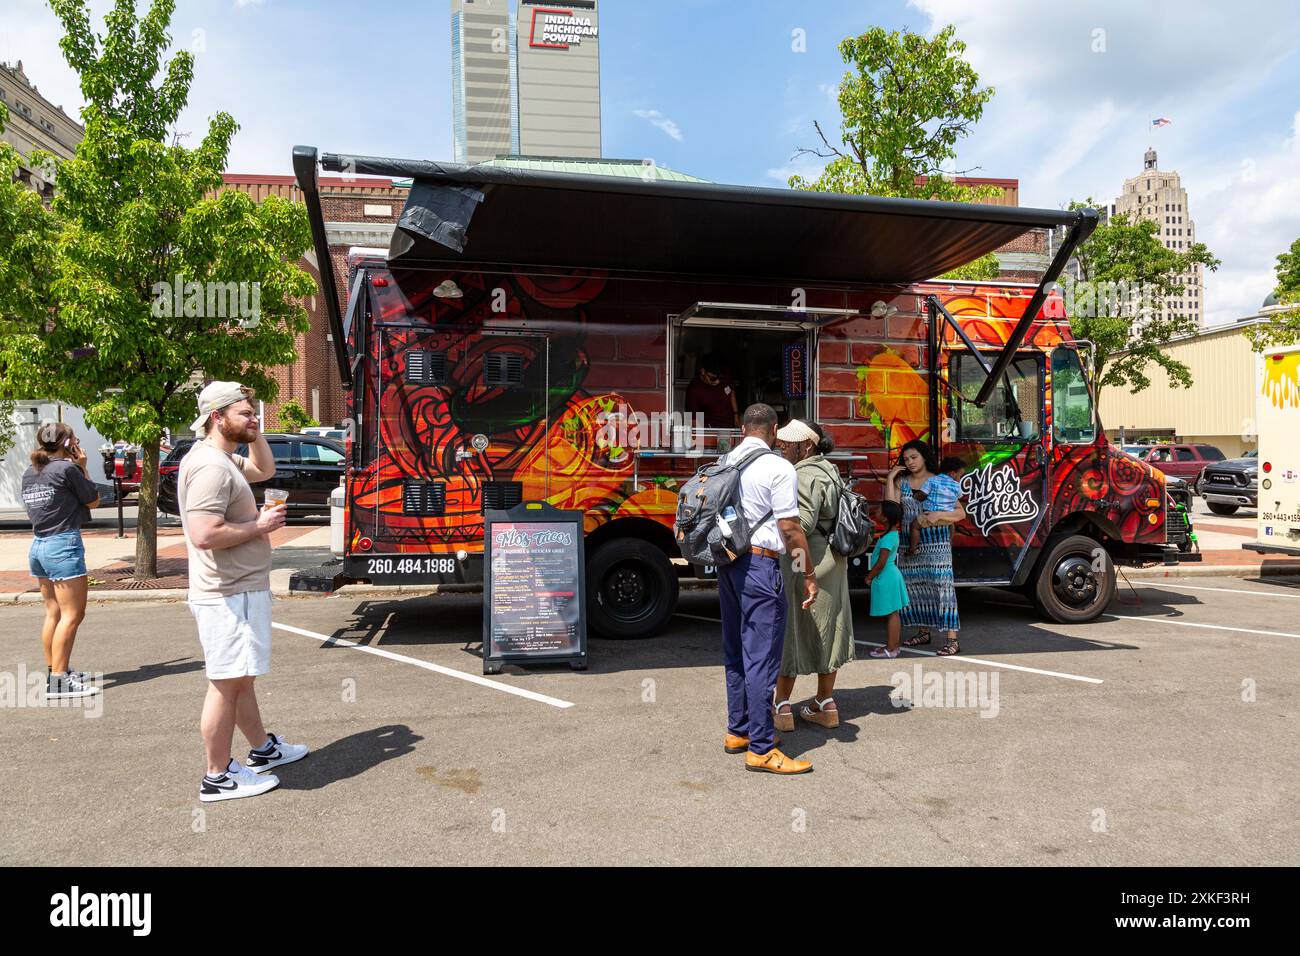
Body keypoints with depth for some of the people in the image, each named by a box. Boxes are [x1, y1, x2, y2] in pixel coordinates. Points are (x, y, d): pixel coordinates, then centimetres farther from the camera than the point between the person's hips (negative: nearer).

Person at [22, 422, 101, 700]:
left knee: (54, 612, 15)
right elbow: (94, 501, -1)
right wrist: (82, 468, 6)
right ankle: (58, 681, -9)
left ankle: (54, 671, 22)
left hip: (38, 546, 9)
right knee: (72, 614, -6)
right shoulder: (67, 468, -10)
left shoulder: (29, 473, 12)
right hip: (63, 545, -8)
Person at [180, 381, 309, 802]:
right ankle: (218, 777, 10)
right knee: (227, 683, -1)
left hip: (241, 589, 11)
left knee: (240, 677, 21)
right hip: (228, 594, -11)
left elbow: (264, 469, 31)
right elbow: (205, 535, -30)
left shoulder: (226, 459, 12)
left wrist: (255, 433, 15)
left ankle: (263, 748, 37)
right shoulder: (209, 466, -21)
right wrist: (260, 525, -17)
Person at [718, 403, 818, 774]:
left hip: (728, 563, 8)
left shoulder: (727, 462, 9)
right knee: (761, 657, -4)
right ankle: (761, 749, 1)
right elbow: (789, 528, -14)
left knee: (735, 652, 17)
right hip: (760, 564, -8)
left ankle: (738, 731, 28)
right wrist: (809, 574, -8)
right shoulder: (778, 468, -11)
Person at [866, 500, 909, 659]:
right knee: (894, 614, 14)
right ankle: (894, 645, 23)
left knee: (891, 614, -4)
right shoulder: (893, 533, 9)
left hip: (886, 578, -10)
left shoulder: (887, 538, -21)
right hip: (892, 575, 10)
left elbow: (881, 563, -22)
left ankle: (890, 649, 1)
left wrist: (869, 577, -10)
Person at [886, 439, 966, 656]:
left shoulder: (942, 482, 0)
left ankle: (952, 639, -9)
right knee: (913, 586, 7)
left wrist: (938, 515, -16)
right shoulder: (902, 481, 8)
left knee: (941, 586, -9)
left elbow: (961, 513, 0)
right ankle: (923, 632, 23)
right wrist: (890, 479, -6)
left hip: (936, 542, -4)